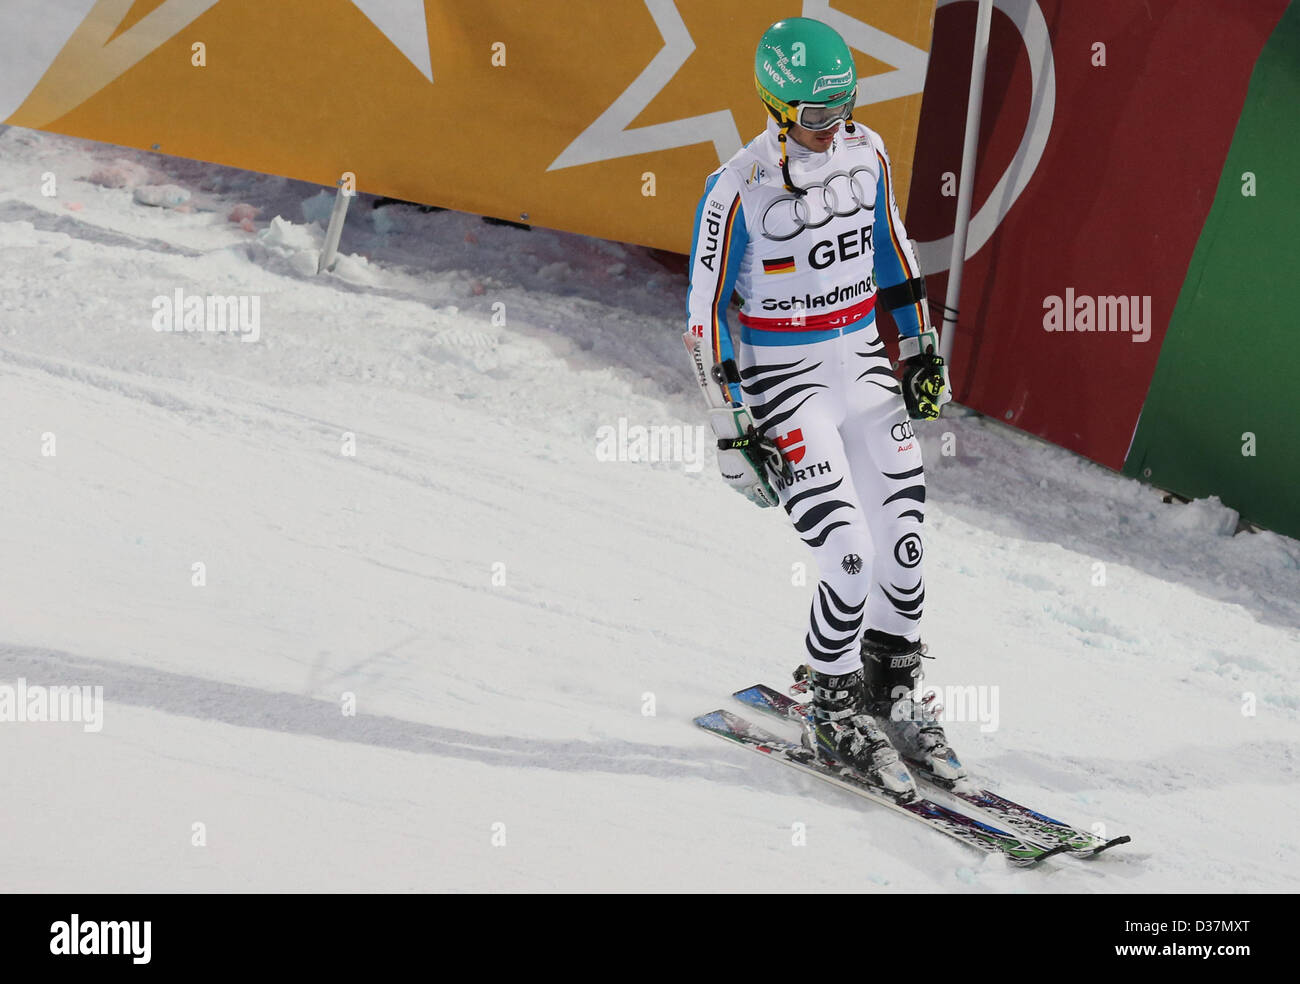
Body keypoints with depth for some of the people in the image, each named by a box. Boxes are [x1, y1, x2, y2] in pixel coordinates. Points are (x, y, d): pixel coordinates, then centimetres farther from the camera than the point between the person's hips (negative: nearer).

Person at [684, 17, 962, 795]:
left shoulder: (865, 152, 0)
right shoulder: (738, 189, -17)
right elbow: (706, 313, -12)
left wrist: (921, 347, 16)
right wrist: (732, 429, -12)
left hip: (865, 364, 6)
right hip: (783, 381, -5)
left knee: (906, 545, 2)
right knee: (851, 560, -11)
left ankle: (894, 697, 24)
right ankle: (836, 715, 13)